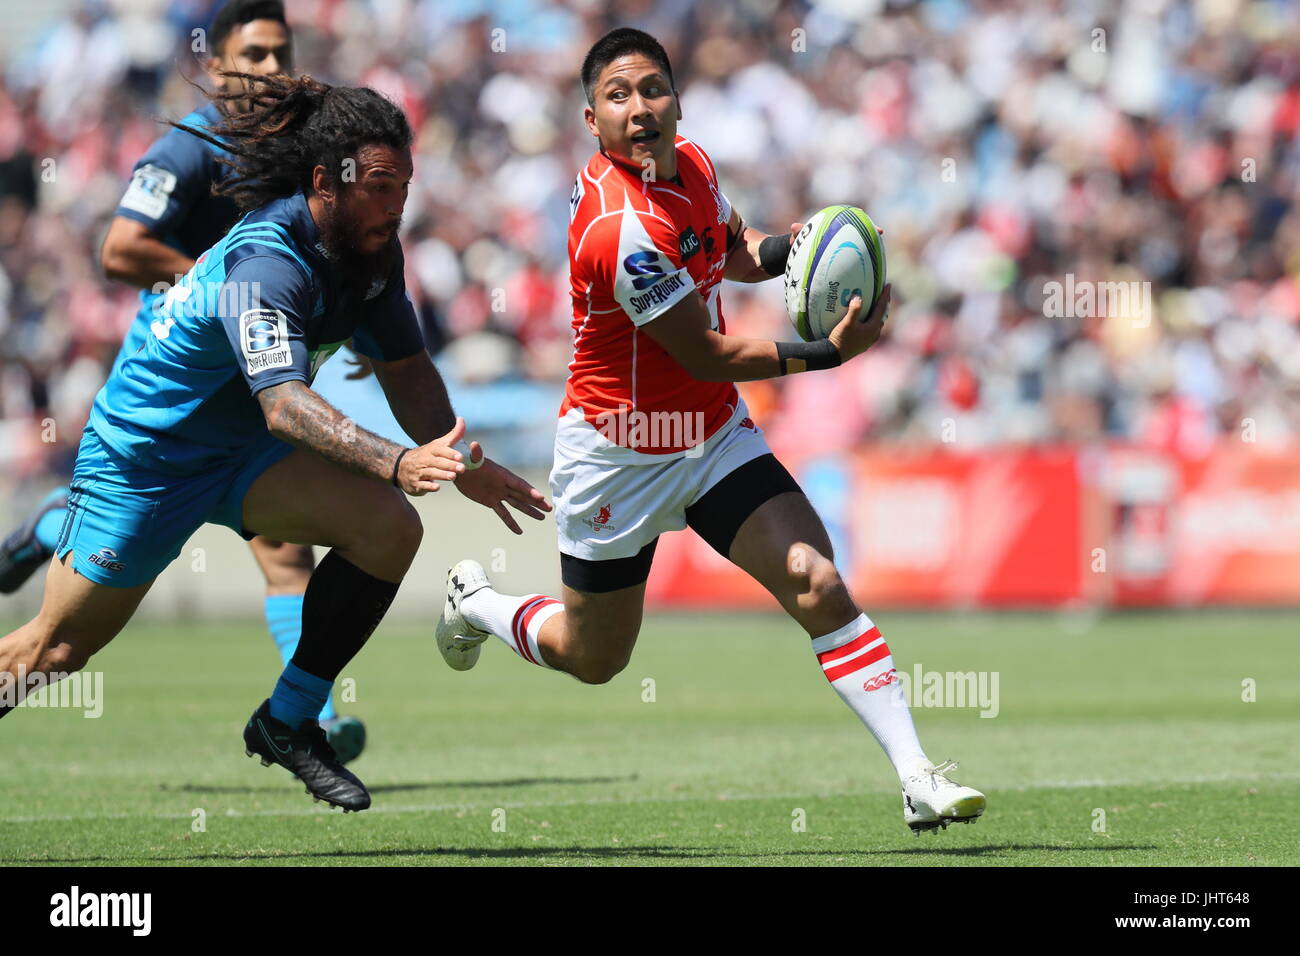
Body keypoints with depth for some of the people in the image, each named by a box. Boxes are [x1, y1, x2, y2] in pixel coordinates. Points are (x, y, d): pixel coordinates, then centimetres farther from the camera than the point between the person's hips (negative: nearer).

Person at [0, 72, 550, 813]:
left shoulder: (373, 250, -7)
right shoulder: (264, 265, -32)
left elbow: (406, 368, 5)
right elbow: (283, 401, -45)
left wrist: (458, 462, -10)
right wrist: (395, 463, -57)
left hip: (242, 451, 7)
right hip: (141, 453, -7)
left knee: (390, 527, -15)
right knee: (59, 646, 0)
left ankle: (289, 723, -3)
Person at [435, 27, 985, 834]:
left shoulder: (691, 164, -5)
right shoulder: (623, 231, -30)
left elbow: (735, 251, 18)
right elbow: (708, 357, -23)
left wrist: (792, 245, -4)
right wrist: (829, 353, -22)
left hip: (715, 435, 6)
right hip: (618, 456, -6)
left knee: (818, 585, -14)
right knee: (593, 659, 14)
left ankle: (919, 779, -17)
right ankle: (474, 602, 47)